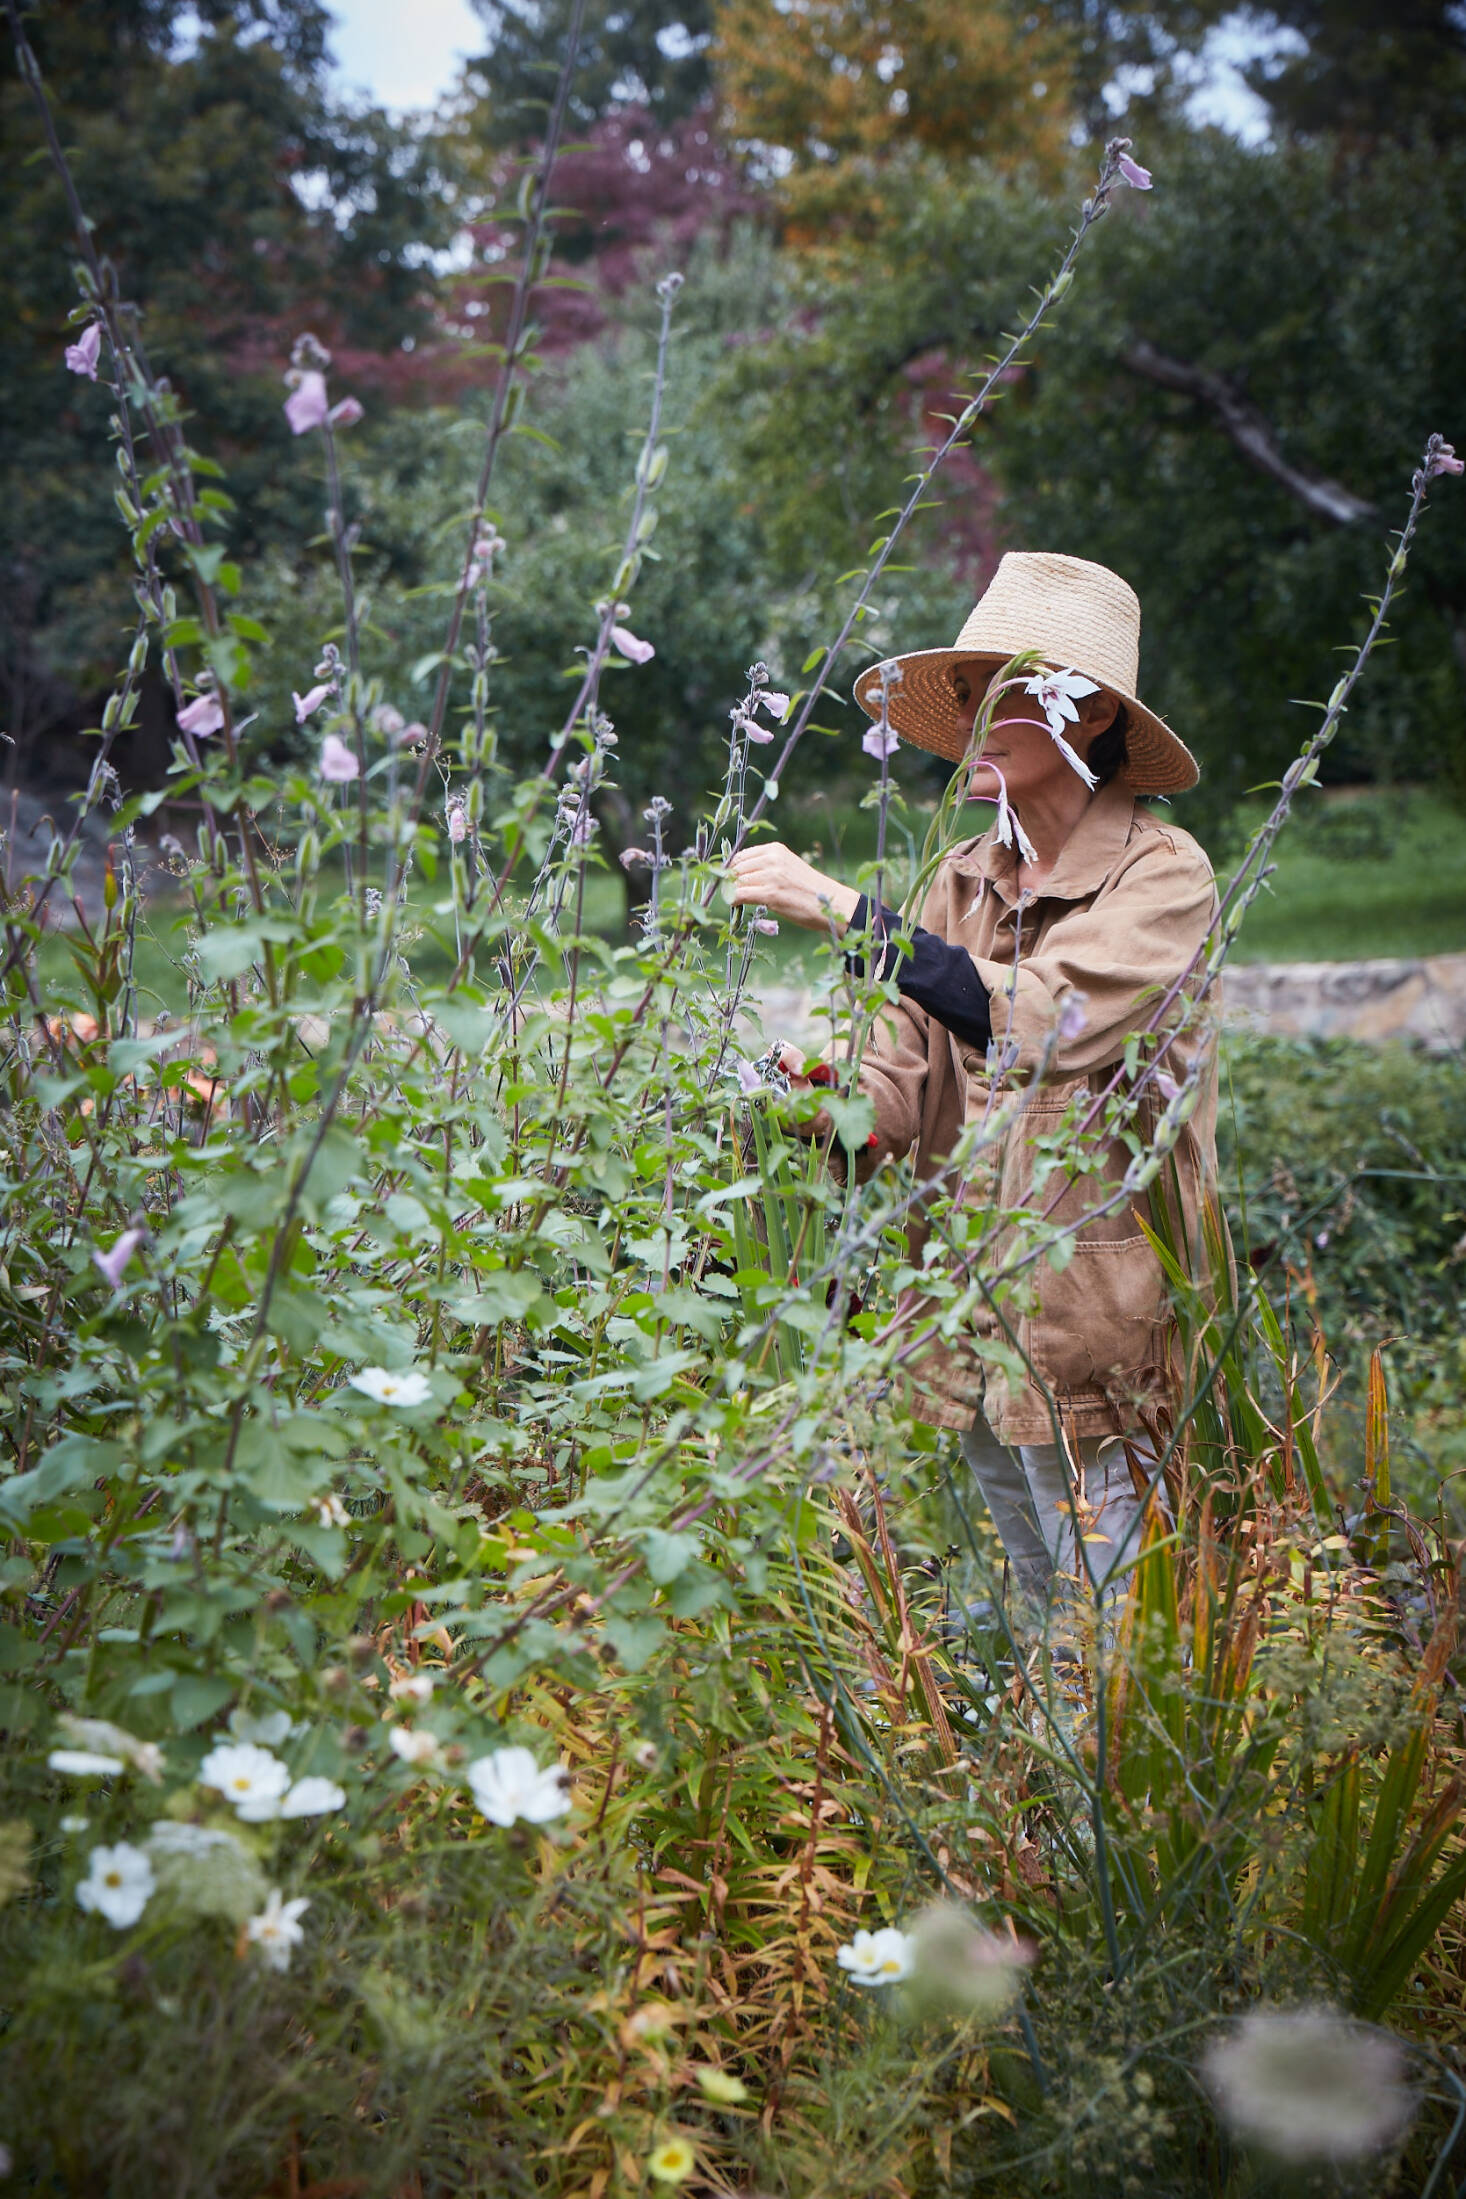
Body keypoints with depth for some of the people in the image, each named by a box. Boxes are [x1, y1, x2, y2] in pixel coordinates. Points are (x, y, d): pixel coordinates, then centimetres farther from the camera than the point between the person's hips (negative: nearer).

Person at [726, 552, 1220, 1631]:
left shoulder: (1161, 874, -11)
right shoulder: (963, 881, 8)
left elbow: (1038, 1022, -28)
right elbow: (903, 1088, 3)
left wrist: (844, 908, -27)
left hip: (1100, 1333, -6)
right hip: (979, 1332, 6)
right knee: (1047, 1639, 19)